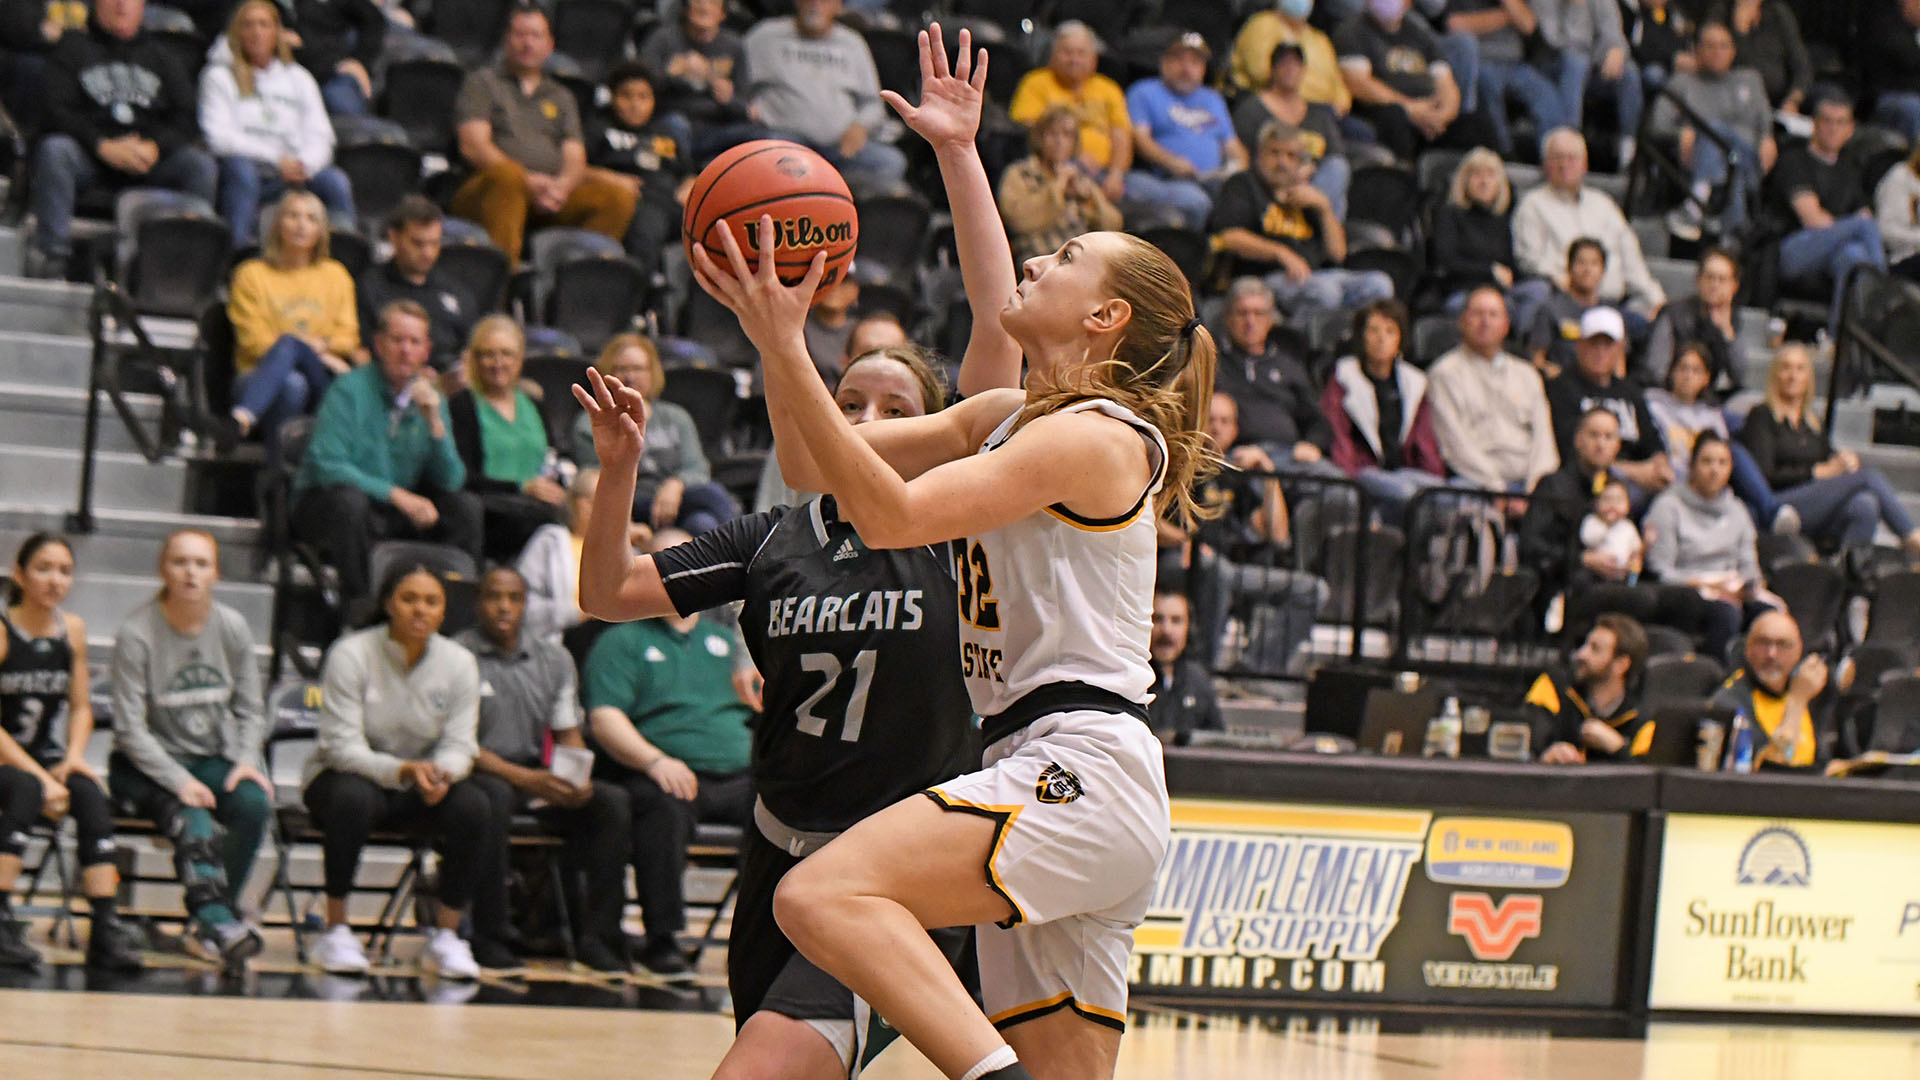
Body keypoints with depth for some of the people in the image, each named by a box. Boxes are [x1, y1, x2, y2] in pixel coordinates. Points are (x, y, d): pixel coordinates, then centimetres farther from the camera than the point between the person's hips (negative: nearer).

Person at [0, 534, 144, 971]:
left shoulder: (72, 630, 6)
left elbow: (81, 707, 11)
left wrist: (74, 756, -9)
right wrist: (39, 778, -21)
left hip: (46, 759, 5)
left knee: (91, 794, -25)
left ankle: (106, 931, -30)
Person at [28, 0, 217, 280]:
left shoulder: (159, 55, 20)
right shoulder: (74, 46, 12)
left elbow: (186, 120, 9)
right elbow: (56, 110, -2)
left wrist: (155, 147, -13)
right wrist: (103, 146, -17)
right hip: (90, 156, -2)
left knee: (202, 166, -24)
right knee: (54, 150, -34)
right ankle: (52, 254, -36)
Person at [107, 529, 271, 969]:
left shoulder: (232, 627, 3)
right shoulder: (137, 634, -11)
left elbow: (250, 710, 10)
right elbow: (130, 727, -13)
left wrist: (246, 761, -9)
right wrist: (179, 781, -22)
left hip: (215, 759, 4)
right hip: (147, 766, -4)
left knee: (254, 802, -28)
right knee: (194, 821, -34)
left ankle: (213, 918, -18)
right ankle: (217, 919, -46)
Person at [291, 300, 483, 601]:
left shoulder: (429, 398, 5)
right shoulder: (350, 390, -12)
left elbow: (451, 482, -2)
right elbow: (326, 466, -22)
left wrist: (435, 423, -17)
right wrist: (397, 495, -27)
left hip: (398, 508, 5)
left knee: (466, 507, -12)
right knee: (351, 501, -37)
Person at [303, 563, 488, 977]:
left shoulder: (459, 663, -2)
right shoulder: (351, 655, -14)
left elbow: (459, 745, -5)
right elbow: (342, 746, -20)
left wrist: (441, 773, -31)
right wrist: (403, 770, -37)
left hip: (420, 788, 3)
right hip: (347, 774, -3)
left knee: (472, 805, -27)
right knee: (353, 797, -39)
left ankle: (446, 936, -14)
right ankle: (336, 930, -25)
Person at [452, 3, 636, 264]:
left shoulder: (562, 97, 29)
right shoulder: (482, 83, 16)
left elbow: (575, 159, 16)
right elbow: (473, 147, 0)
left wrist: (563, 184, -11)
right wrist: (529, 182, -14)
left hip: (553, 198, 4)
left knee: (619, 198, -21)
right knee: (507, 174, -39)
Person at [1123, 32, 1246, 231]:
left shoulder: (1213, 99, 33)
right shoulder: (1144, 93, 15)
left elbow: (1233, 146, 30)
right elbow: (1139, 138, 0)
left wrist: (1239, 164, 5)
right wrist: (1171, 162, -16)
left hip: (1217, 178, 4)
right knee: (1195, 201, -39)